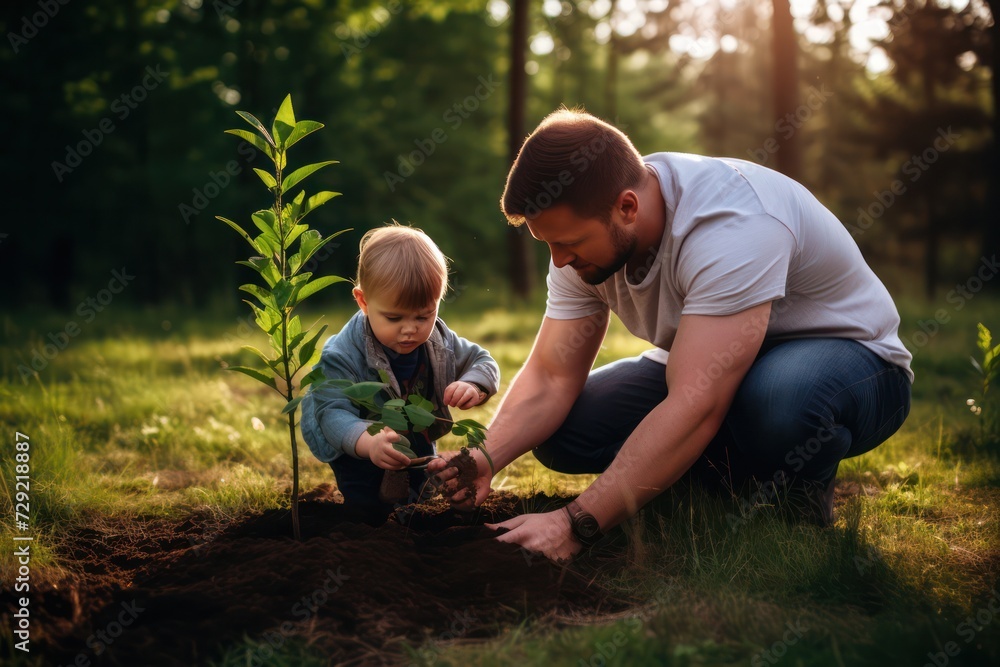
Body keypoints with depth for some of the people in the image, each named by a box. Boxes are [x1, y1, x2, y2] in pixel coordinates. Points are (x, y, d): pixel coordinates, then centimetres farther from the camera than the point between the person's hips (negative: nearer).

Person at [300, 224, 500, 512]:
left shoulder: (438, 339, -18)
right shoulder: (342, 356, -36)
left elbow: (483, 362, -6)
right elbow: (333, 414, -41)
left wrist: (473, 386, -31)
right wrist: (368, 442, -62)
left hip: (417, 438, 5)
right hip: (354, 445, -5)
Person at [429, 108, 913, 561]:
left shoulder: (731, 223, -36)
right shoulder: (587, 230, -12)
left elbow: (696, 408, -43)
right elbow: (551, 376, -12)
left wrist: (576, 525, -45)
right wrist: (487, 457, -32)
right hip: (705, 367, 7)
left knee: (778, 393, -43)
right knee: (556, 428, -12)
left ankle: (799, 504, -9)